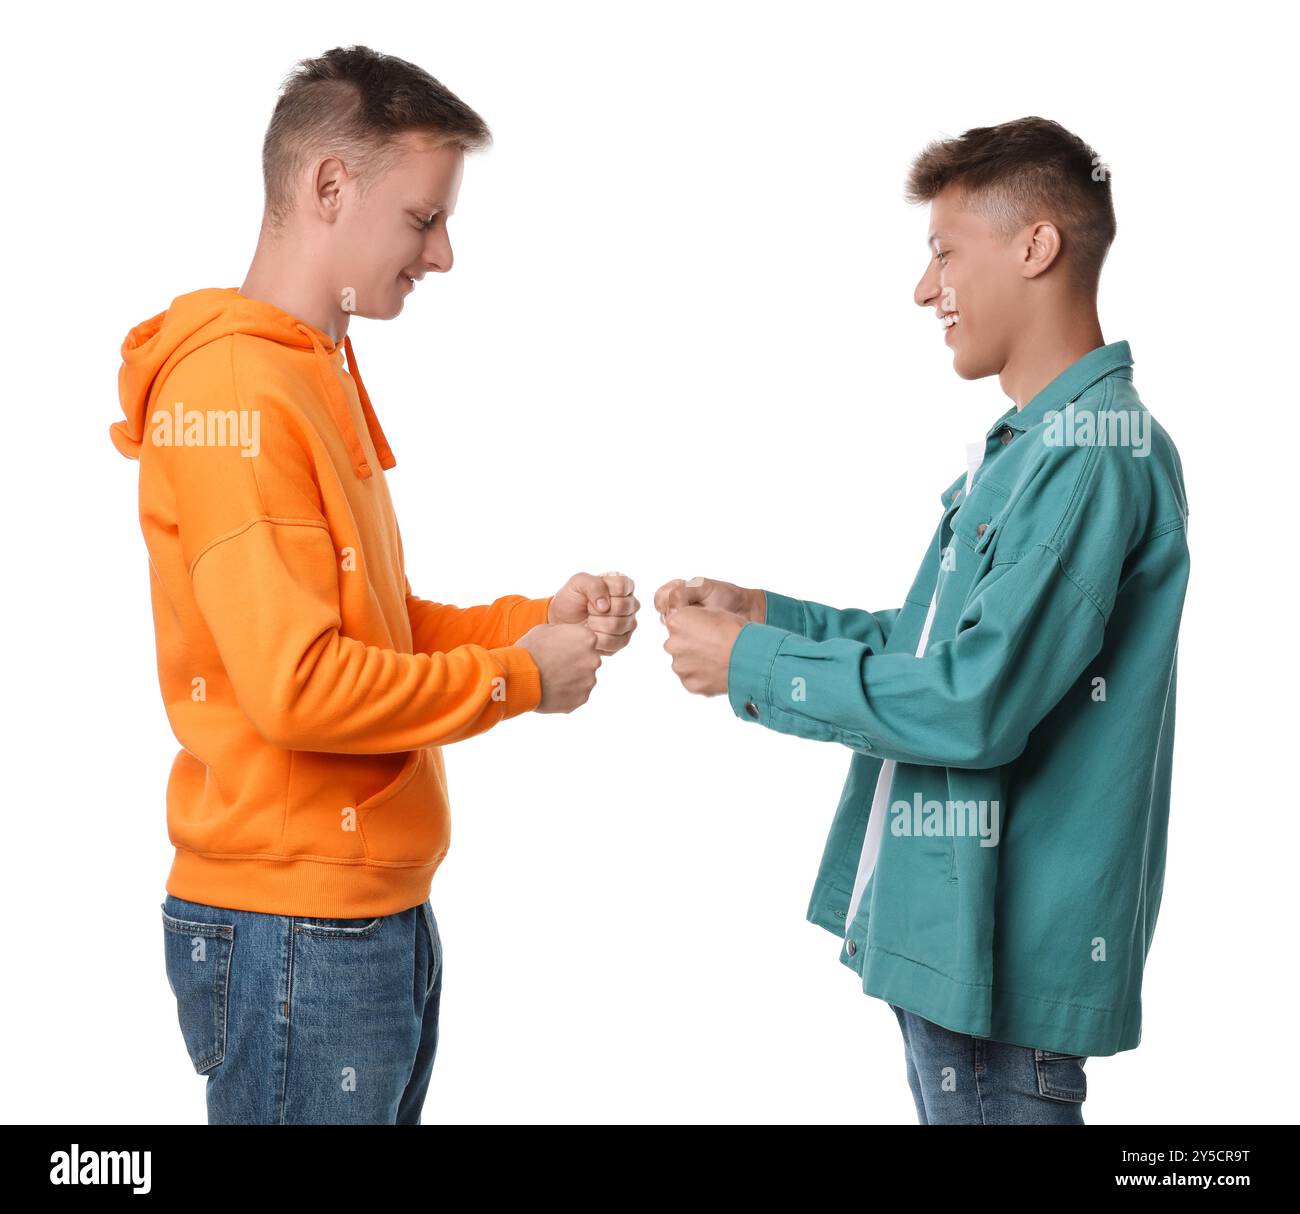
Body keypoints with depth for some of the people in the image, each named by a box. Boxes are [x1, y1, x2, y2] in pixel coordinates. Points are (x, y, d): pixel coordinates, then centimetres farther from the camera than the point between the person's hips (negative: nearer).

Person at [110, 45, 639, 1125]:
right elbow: (298, 684, -24)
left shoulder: (319, 374, 13)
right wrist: (514, 677, -12)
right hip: (291, 929, -9)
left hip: (380, 915, 9)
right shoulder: (235, 387, -17)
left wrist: (535, 620, 2)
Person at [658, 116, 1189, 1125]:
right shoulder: (1022, 445, 13)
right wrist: (771, 614, 6)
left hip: (1004, 951, -10)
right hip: (944, 919, 10)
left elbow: (977, 701, -25)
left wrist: (754, 666, -16)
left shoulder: (1098, 454, -20)